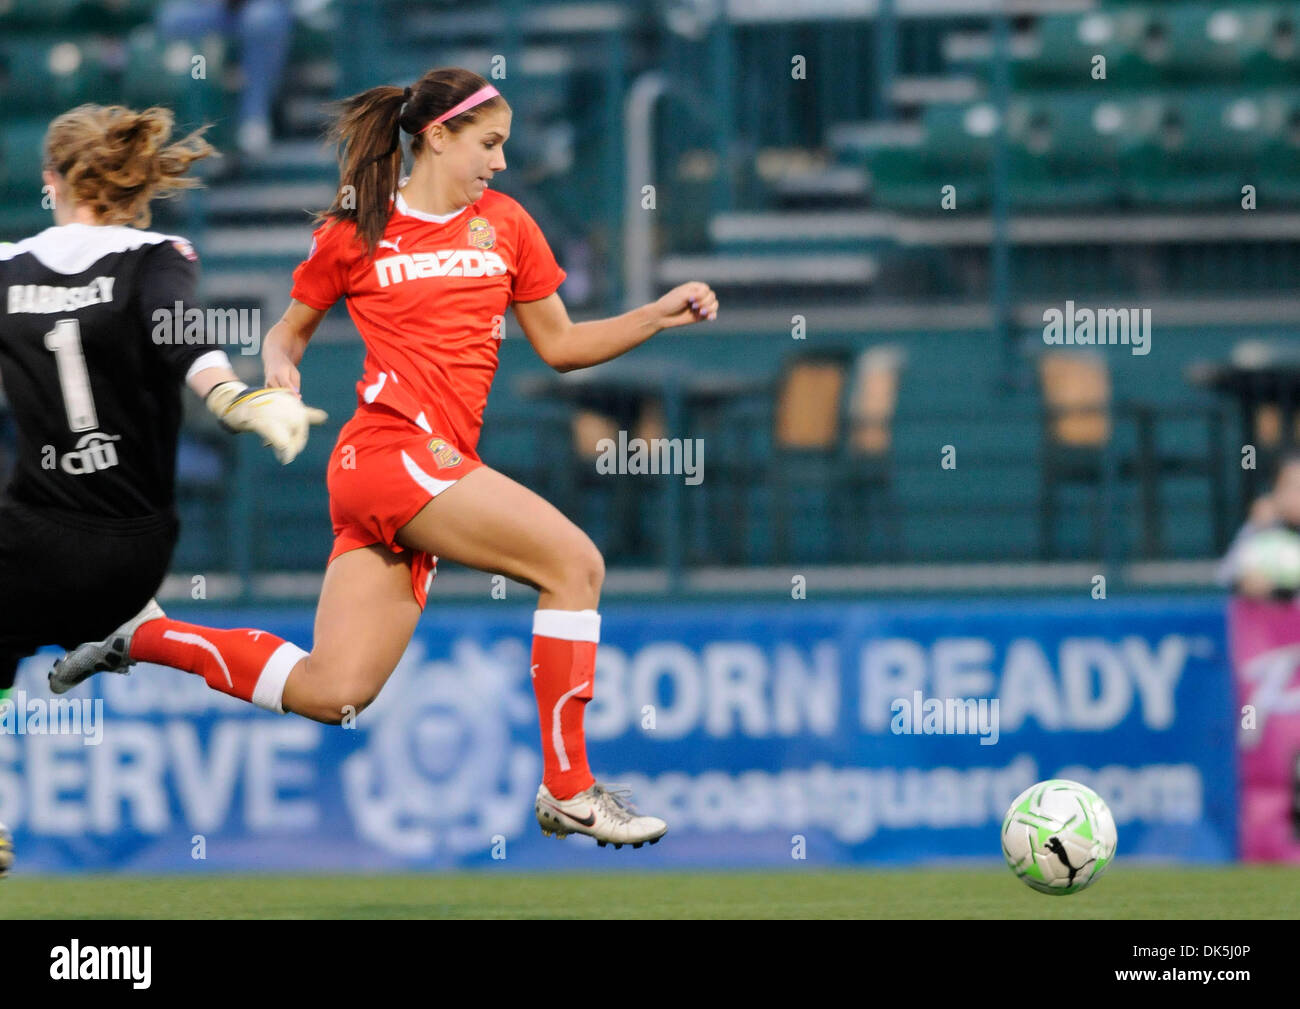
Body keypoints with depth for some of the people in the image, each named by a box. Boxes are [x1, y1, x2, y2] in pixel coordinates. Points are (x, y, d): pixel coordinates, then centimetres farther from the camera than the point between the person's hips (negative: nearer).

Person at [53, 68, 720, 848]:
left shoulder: (505, 223, 16)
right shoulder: (356, 232, 4)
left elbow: (559, 344, 20)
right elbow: (290, 331, 16)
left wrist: (660, 315, 8)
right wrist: (280, 369, -6)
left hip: (438, 471, 6)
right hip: (388, 449, -6)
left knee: (332, 695, 1)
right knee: (574, 561, -19)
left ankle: (144, 639, 19)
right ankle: (567, 790, -14)